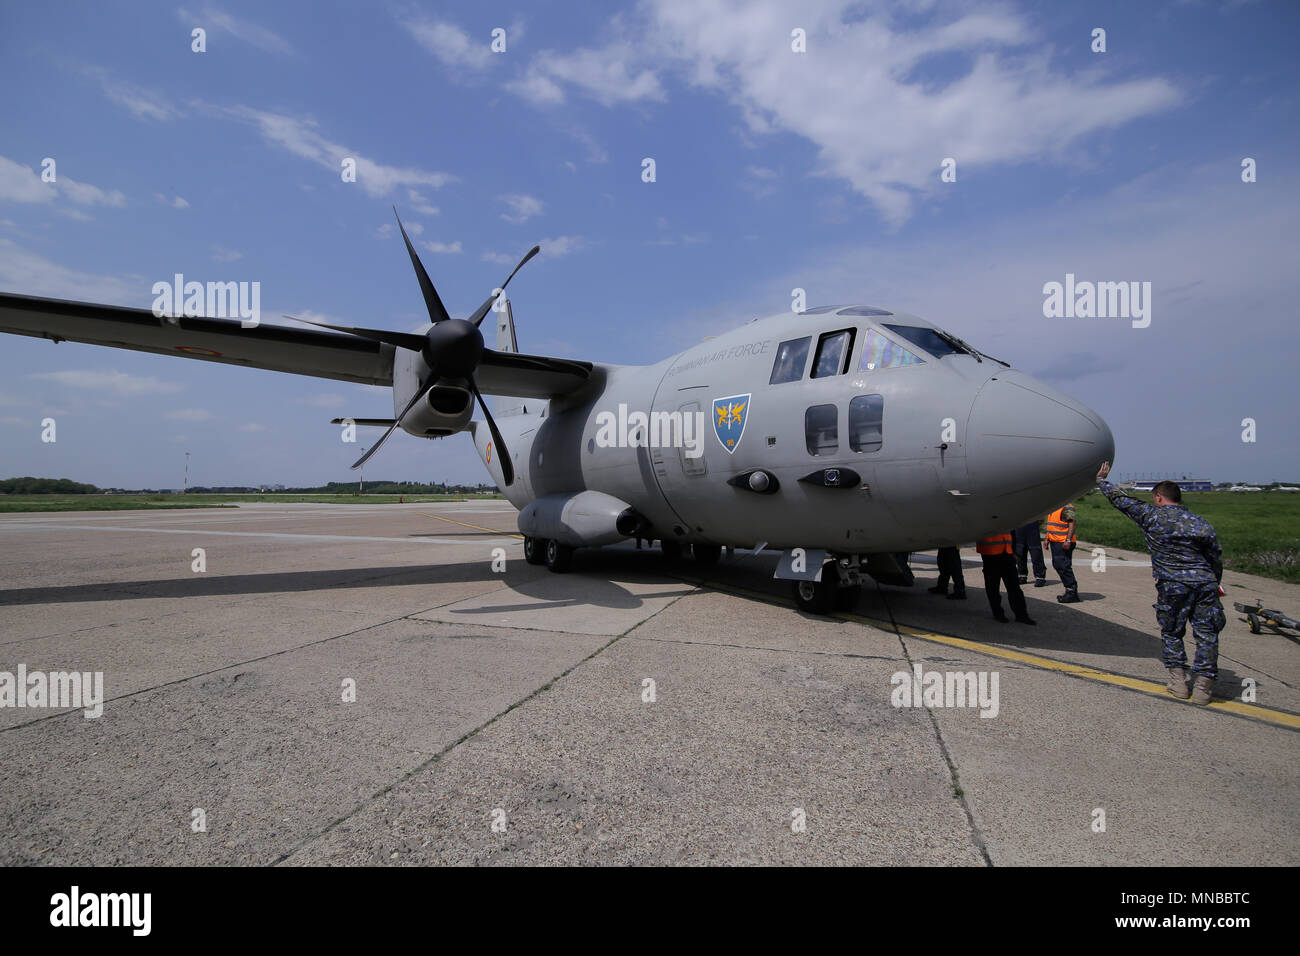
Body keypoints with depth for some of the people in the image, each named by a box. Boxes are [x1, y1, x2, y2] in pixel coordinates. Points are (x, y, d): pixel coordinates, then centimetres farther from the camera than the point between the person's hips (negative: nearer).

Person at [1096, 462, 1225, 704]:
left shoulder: (1151, 516, 1)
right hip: (1205, 583, 3)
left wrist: (1101, 479, 24)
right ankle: (1203, 686, 9)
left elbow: (1121, 500, 11)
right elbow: (1217, 560, 11)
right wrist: (1212, 585, 20)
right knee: (1206, 634, 8)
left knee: (1172, 633, 13)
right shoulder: (1202, 524, 10)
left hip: (1173, 586, -2)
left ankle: (1178, 682, 12)